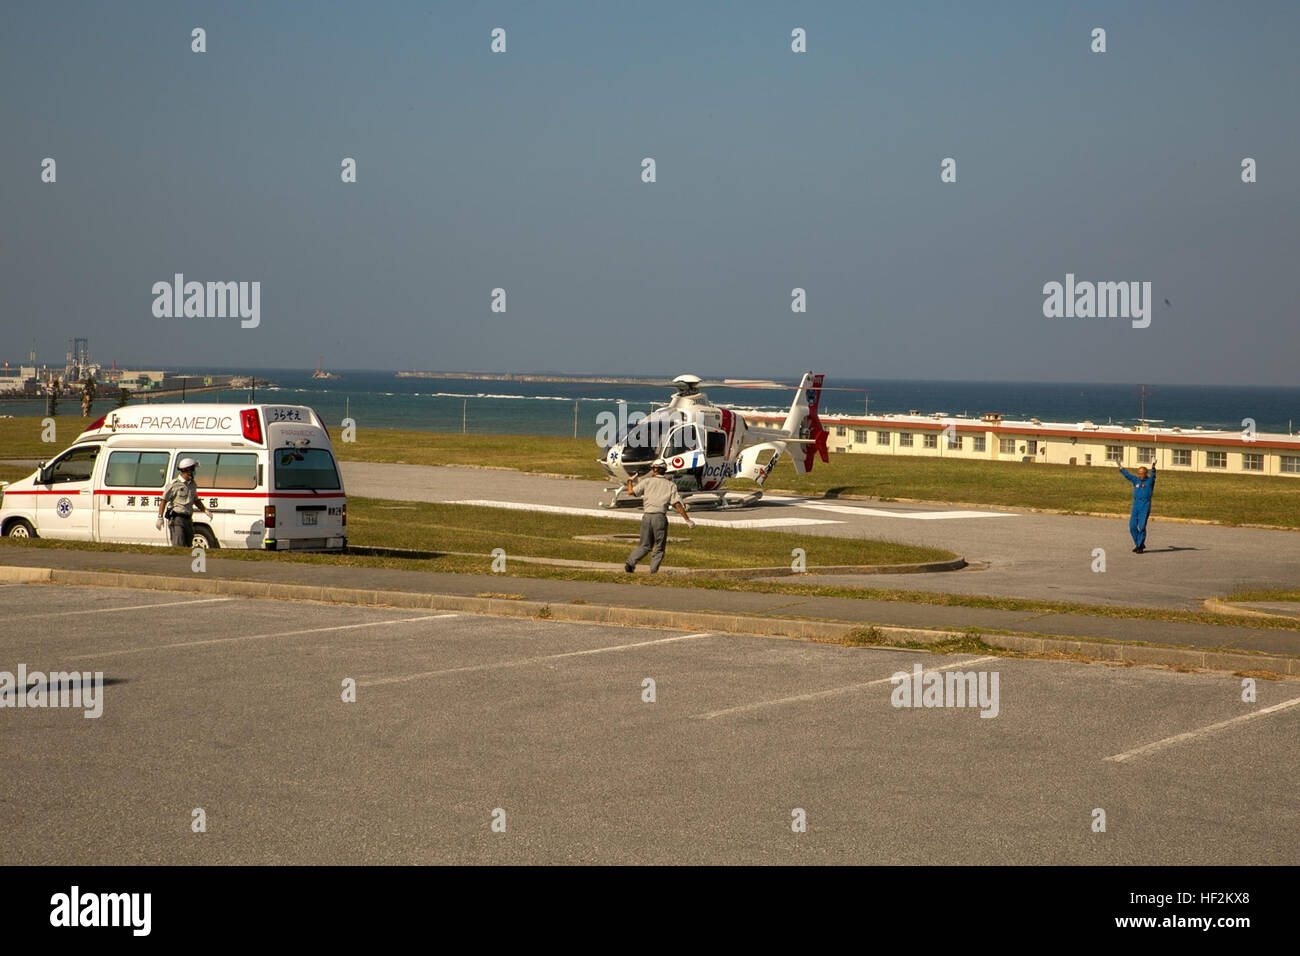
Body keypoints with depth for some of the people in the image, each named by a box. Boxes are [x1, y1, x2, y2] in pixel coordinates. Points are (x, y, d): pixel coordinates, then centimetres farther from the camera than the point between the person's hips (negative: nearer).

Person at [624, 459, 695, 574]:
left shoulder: (647, 481, 8)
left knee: (645, 545, 13)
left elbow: (631, 491, 4)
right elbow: (677, 504, 1)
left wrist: (629, 482, 26)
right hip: (660, 517, -2)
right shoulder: (670, 485, 8)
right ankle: (653, 571, -3)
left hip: (647, 516, 2)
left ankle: (630, 562, -4)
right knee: (660, 547, 7)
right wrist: (687, 520, 3)